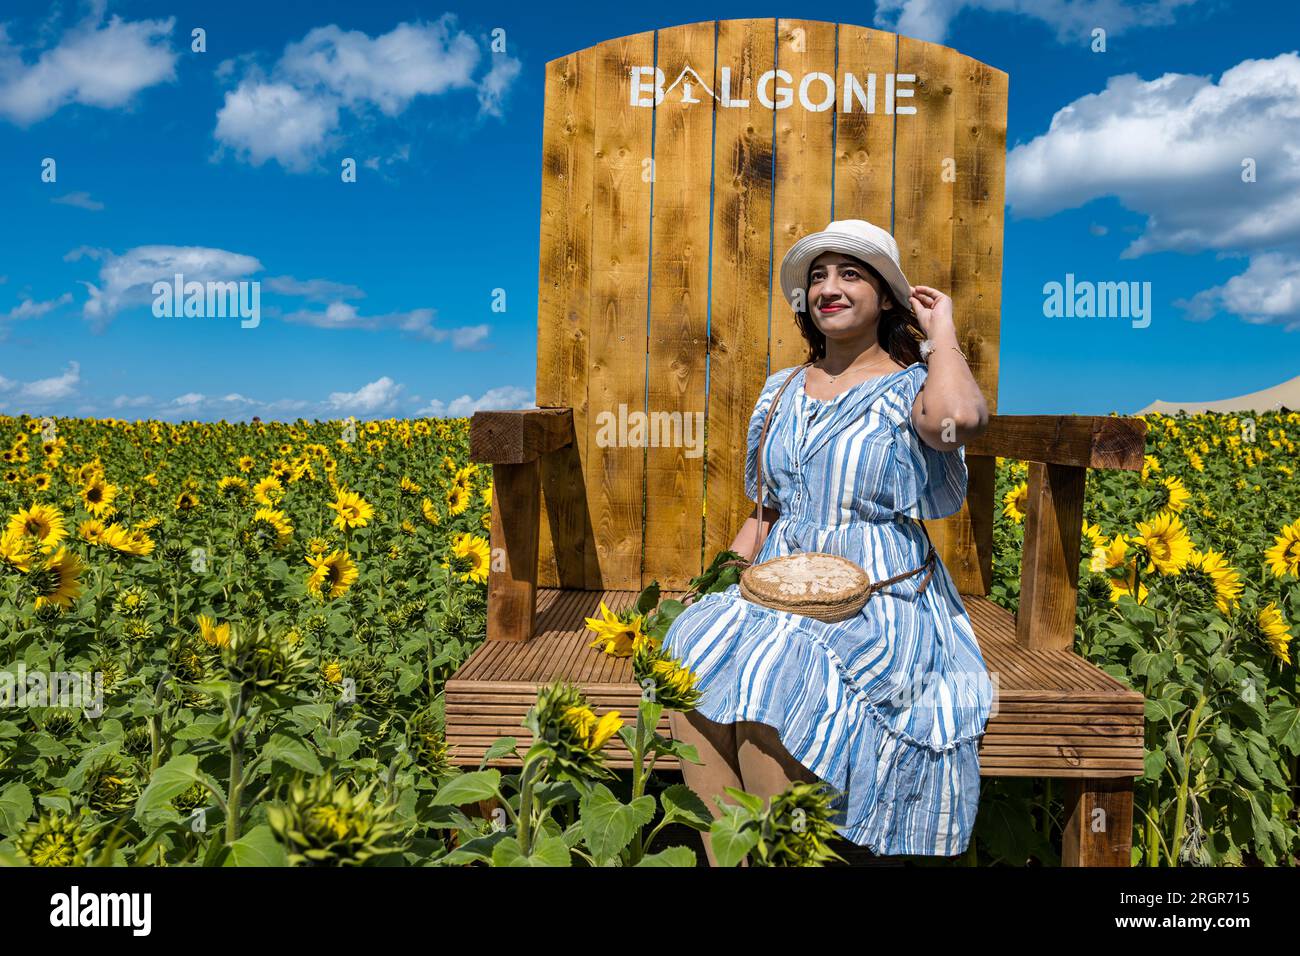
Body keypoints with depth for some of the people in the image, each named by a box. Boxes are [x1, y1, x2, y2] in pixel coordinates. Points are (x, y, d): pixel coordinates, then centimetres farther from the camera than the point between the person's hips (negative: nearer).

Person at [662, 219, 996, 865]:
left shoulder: (909, 388, 0)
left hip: (878, 604, -4)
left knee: (768, 686, -32)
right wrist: (719, 582, 4)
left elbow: (960, 418, -28)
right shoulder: (783, 390, 17)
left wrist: (941, 331, -9)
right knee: (693, 660, -25)